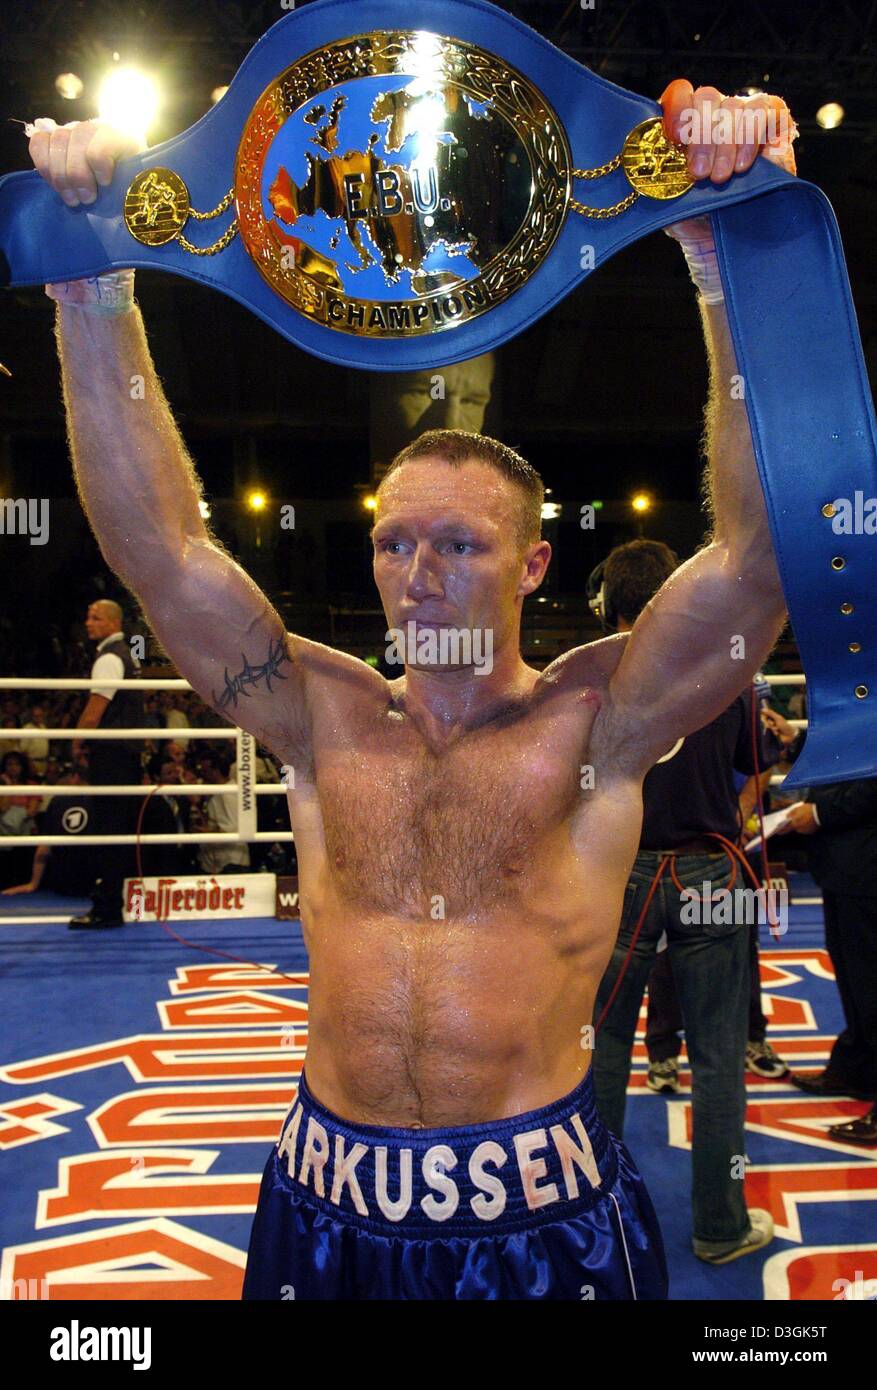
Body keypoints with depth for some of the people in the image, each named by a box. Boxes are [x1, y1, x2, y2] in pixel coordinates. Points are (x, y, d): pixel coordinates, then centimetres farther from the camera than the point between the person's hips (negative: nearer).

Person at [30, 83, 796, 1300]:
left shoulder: (595, 722, -7)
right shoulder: (326, 720, -1)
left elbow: (763, 549, -19)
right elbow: (156, 541, -7)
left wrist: (737, 264, -28)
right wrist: (94, 293, -15)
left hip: (543, 1214, -2)